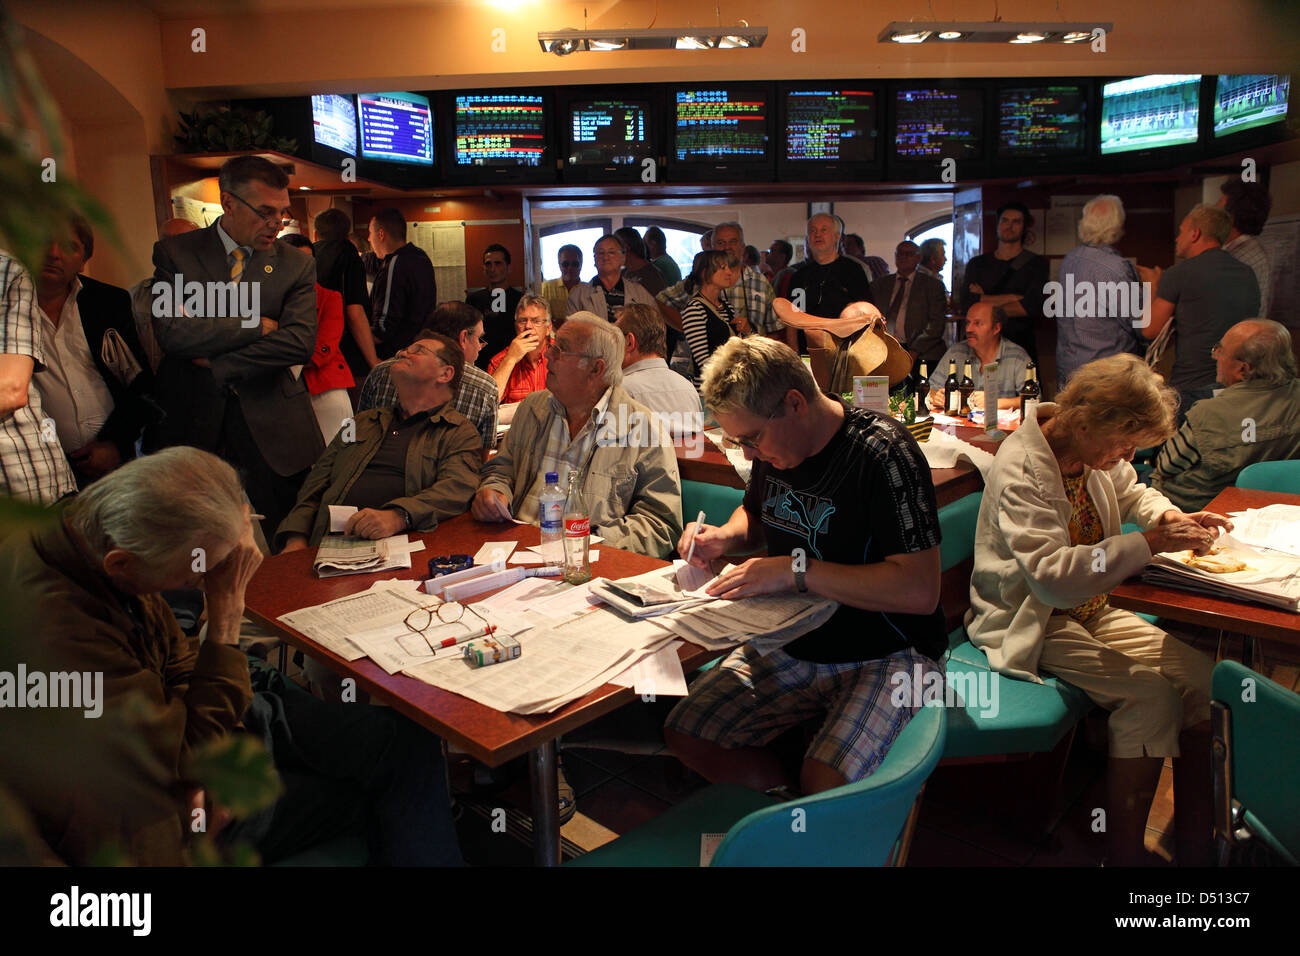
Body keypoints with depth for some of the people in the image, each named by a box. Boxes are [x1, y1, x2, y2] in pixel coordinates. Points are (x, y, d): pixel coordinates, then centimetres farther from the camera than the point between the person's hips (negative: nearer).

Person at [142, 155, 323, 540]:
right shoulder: (175, 252, 3)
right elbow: (170, 331, -12)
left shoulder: (297, 265, 4)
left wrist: (217, 365, -11)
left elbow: (300, 343, -10)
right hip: (192, 418, 0)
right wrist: (258, 325, -11)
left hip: (270, 422, 0)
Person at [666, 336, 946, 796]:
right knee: (685, 734, -5)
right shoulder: (773, 445, 2)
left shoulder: (883, 453, -22)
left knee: (823, 782, -29)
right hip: (794, 645, 7)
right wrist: (725, 537, 1)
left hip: (888, 654, -7)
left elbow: (920, 590, -29)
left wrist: (798, 570, -27)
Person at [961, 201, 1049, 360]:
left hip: (1021, 347, -1)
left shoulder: (1036, 263, 4)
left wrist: (985, 300, -2)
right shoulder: (977, 264, 12)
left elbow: (1033, 307, -10)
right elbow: (967, 305, -3)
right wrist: (1013, 298, -9)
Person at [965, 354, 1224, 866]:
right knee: (1152, 697, -24)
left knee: (1201, 675, -10)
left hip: (1091, 609, 8)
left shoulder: (1096, 447, 0)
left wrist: (1171, 516, 2)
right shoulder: (1021, 470, -25)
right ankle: (1124, 851, -7)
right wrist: (1150, 542, -31)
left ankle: (1196, 843, 3)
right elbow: (1051, 578, -34)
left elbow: (1131, 492, 24)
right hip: (1031, 626, -8)